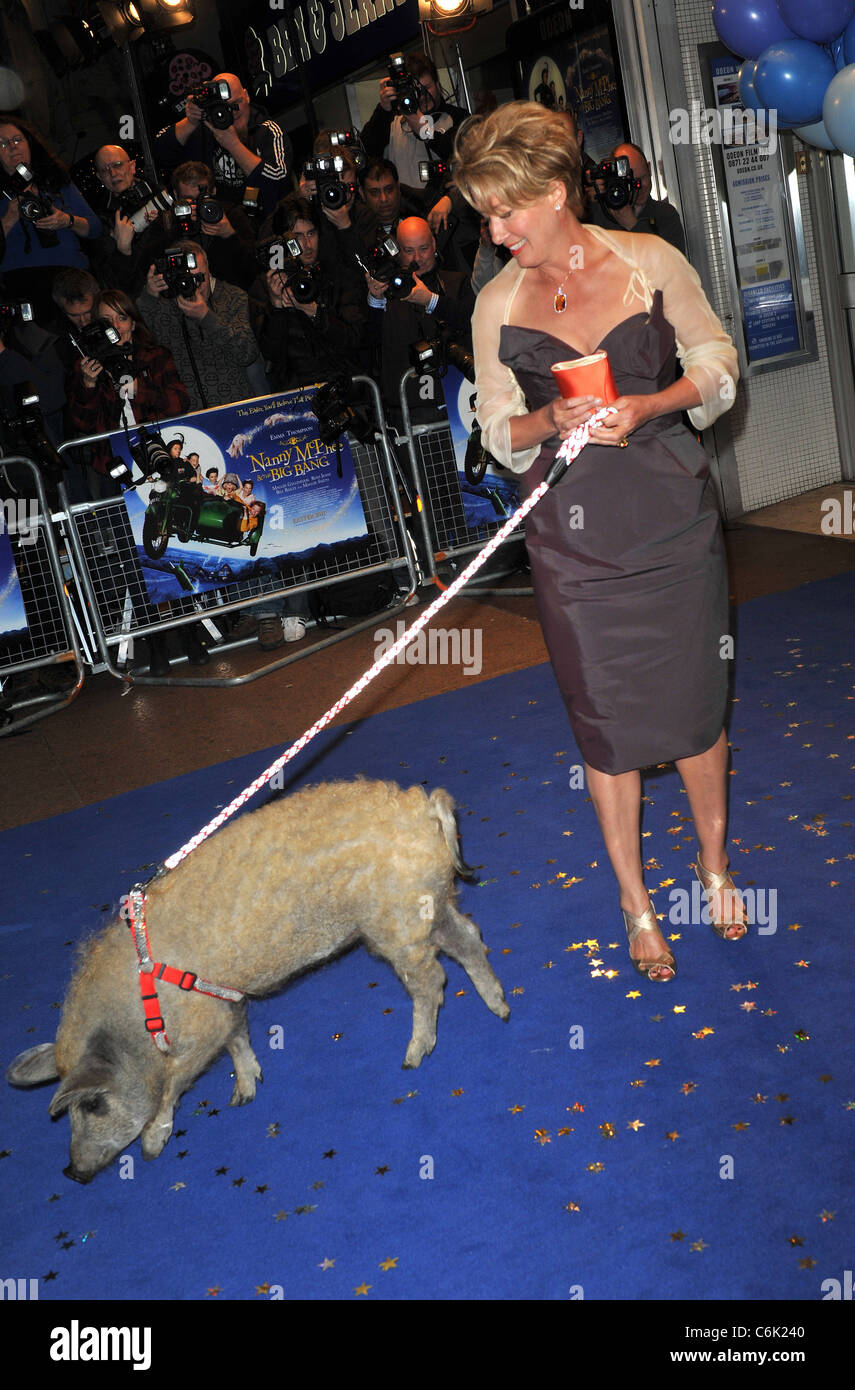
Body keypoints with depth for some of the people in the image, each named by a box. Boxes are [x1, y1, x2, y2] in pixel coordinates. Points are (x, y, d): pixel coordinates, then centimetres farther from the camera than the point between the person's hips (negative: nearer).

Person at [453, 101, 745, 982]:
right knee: (605, 720, 7)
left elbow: (717, 366, 5)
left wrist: (645, 406, -14)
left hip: (673, 520, 0)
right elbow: (499, 434, 5)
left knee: (695, 703, 9)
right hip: (573, 538, 0)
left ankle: (715, 866, 35)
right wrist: (553, 420, -17)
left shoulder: (650, 262, -2)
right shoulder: (497, 303, 1)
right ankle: (635, 904, 25)